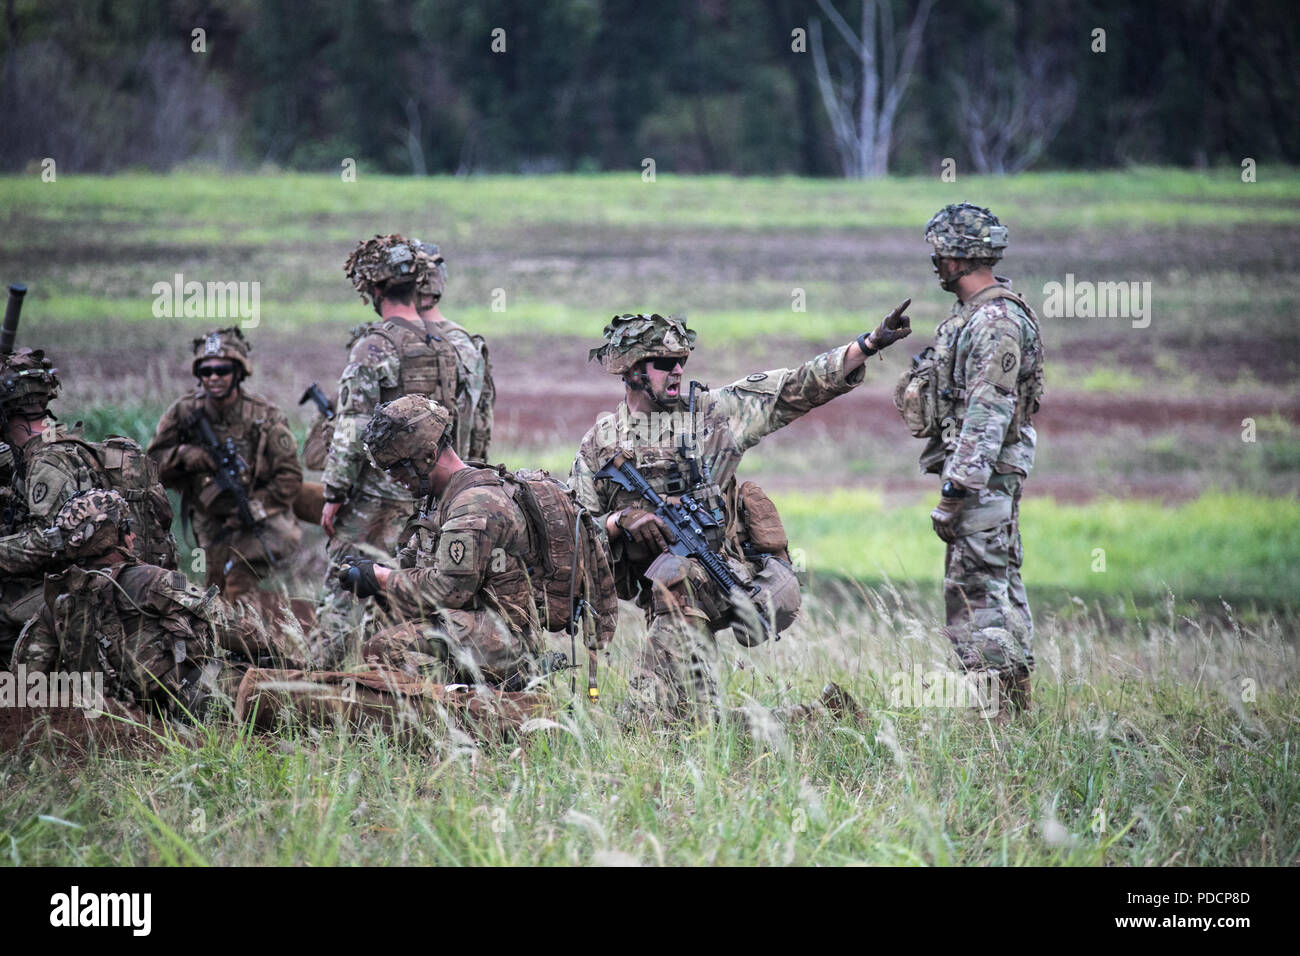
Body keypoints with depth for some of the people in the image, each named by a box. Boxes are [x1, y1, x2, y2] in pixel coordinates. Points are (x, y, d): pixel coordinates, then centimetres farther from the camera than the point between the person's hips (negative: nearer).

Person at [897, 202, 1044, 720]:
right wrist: (958, 478, 22)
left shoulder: (996, 322, -18)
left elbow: (987, 415, -23)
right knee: (1001, 586, 14)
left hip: (980, 476, -11)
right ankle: (1012, 703, 20)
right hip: (990, 475, 11)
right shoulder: (976, 315, 14)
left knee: (976, 588, -10)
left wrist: (955, 489, -23)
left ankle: (992, 711, -10)